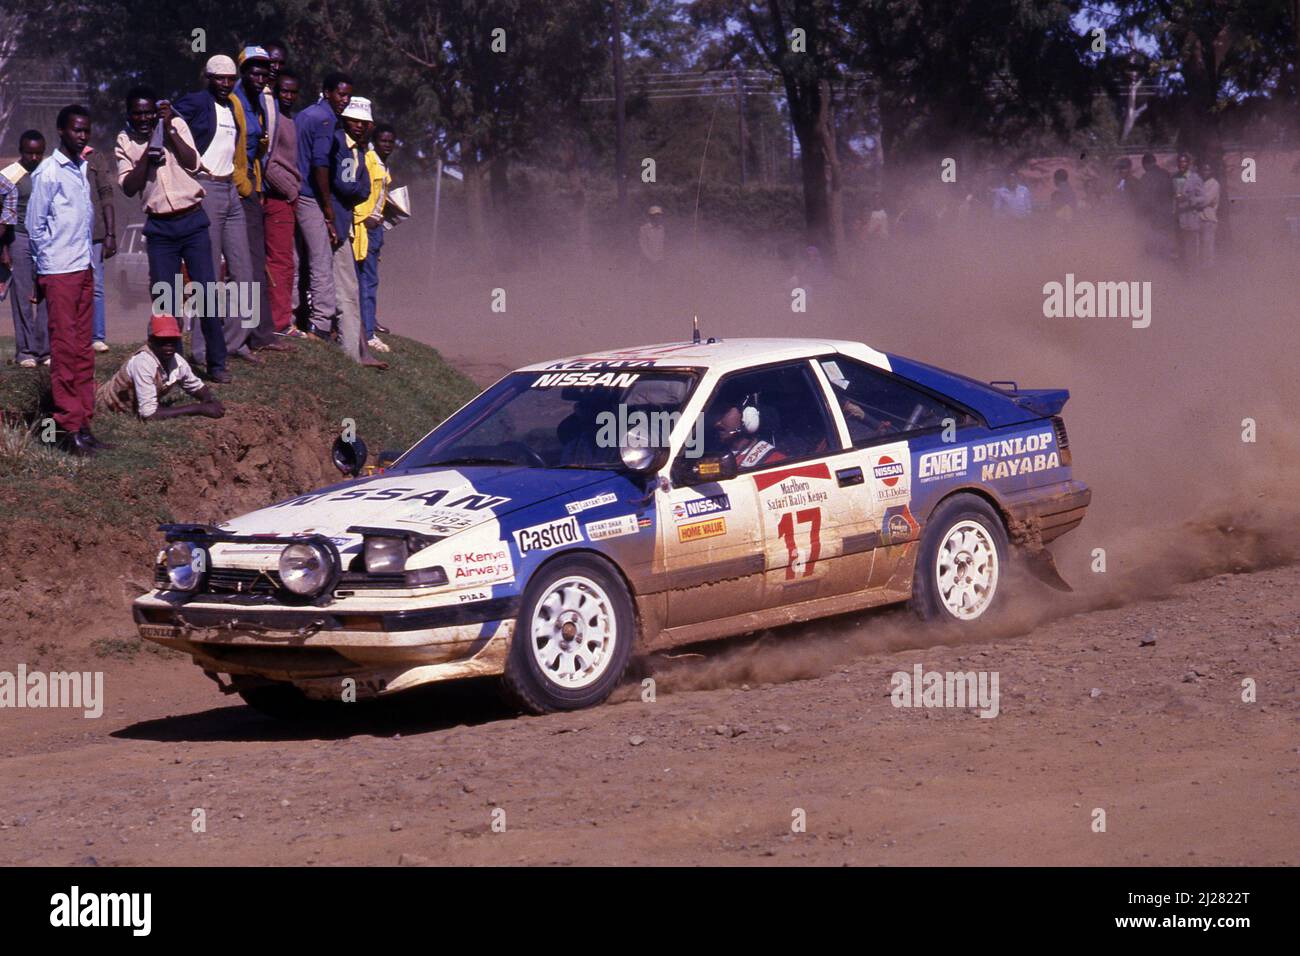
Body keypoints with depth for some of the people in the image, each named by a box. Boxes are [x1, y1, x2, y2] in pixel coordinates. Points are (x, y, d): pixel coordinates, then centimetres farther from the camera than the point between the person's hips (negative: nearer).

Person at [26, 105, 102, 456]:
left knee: (83, 350, 8)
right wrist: (46, 270, -6)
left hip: (83, 269, 7)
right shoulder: (48, 172, -10)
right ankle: (69, 428, -5)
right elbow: (35, 224, -9)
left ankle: (84, 423, 11)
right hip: (59, 273, -7)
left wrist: (87, 257, 11)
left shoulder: (82, 169, 13)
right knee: (65, 350, -6)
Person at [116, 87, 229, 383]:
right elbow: (128, 187, -3)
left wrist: (168, 129, -13)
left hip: (193, 222, -1)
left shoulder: (176, 125, 3)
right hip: (159, 228, 1)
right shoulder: (125, 141, 5)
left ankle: (216, 363, 3)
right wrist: (146, 157, -16)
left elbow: (193, 163, -10)